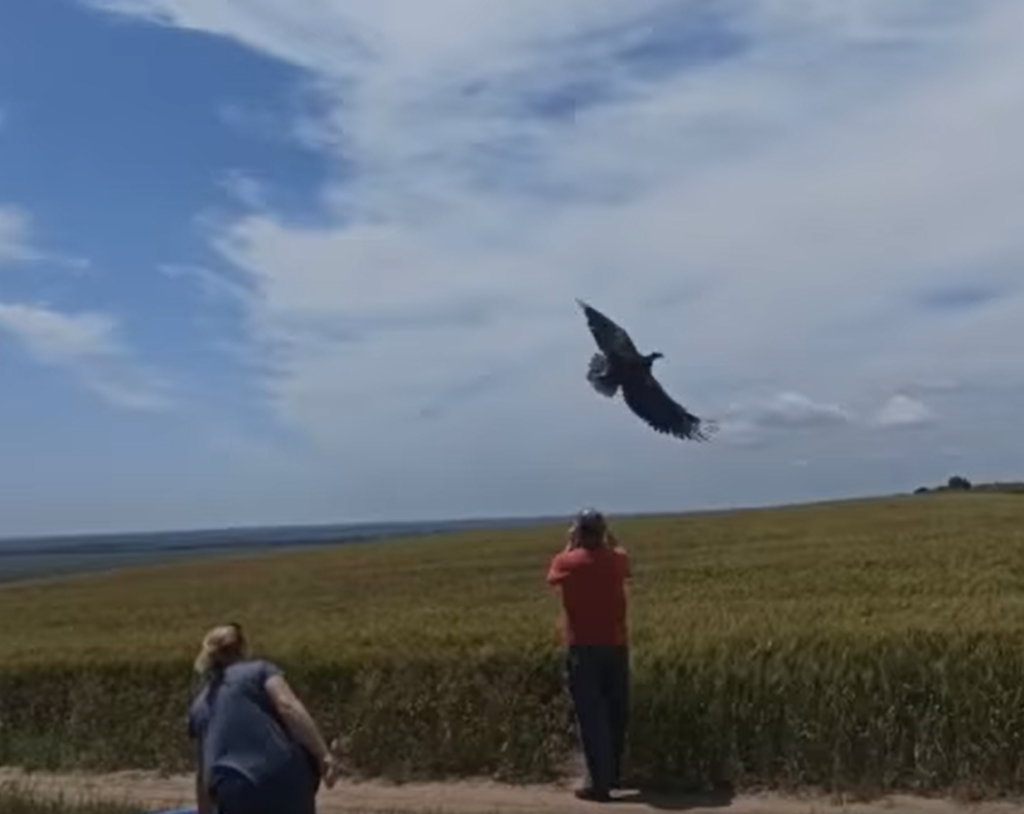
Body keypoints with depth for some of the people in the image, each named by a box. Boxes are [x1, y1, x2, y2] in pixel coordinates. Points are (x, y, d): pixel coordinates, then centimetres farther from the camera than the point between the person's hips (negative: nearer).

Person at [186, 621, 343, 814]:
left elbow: (202, 775, 34)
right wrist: (323, 754, -11)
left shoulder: (200, 703, 28)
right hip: (281, 773, -2)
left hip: (234, 788, 3)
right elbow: (288, 706, -5)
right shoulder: (259, 669, 16)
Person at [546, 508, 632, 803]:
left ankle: (599, 783, -7)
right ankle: (613, 774, 27)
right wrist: (608, 537, 23)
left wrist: (569, 543, 18)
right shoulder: (616, 560, -1)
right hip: (616, 646, 4)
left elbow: (553, 577, 15)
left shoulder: (566, 562, -8)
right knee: (615, 714, 16)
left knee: (591, 717, -4)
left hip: (582, 649, -3)